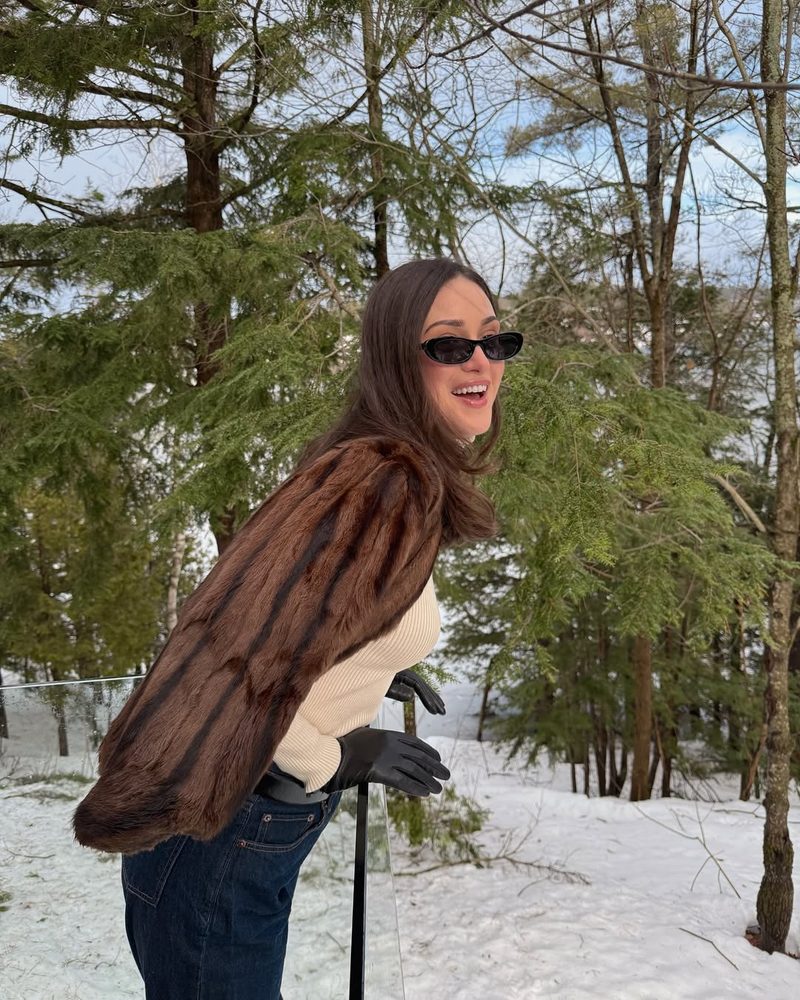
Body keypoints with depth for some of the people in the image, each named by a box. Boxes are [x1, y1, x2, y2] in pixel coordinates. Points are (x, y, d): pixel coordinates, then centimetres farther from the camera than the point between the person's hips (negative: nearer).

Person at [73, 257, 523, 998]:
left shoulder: (409, 473, 4)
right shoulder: (383, 484, -26)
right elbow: (231, 647, -31)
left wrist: (373, 667, 7)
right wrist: (336, 758, -18)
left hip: (277, 812, 9)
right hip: (228, 832, -9)